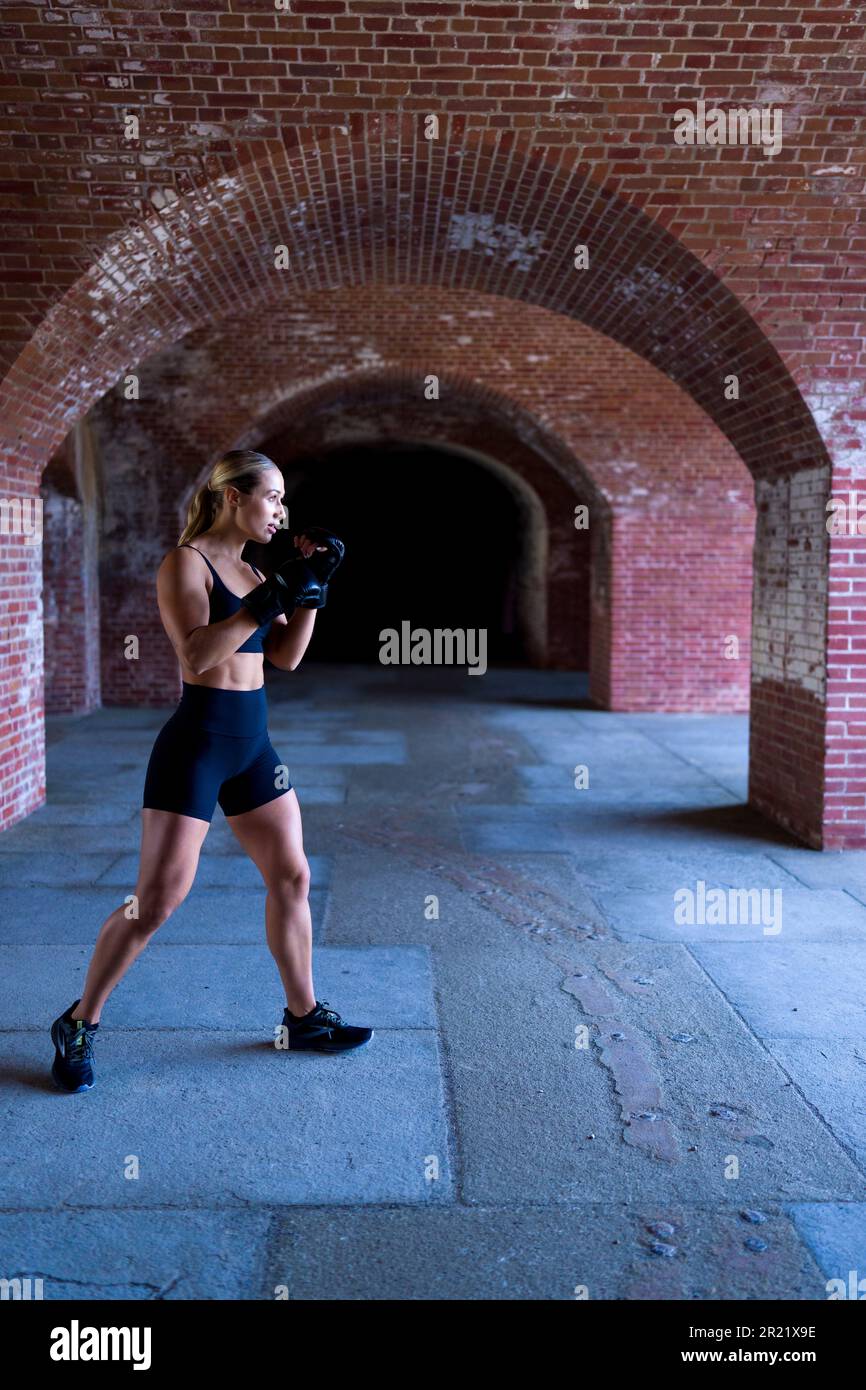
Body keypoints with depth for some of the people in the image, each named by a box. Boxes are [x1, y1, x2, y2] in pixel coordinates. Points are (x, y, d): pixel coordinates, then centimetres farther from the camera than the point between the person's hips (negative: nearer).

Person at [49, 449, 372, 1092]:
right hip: (199, 742, -8)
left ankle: (304, 1017, 25)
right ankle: (79, 1024, 14)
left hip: (253, 744, 8)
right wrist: (273, 595, -25)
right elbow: (196, 654, -24)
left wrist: (312, 587, 1)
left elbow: (287, 656, 9)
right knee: (158, 898, -5)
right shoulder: (185, 563, -10)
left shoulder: (249, 572, 13)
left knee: (292, 878, 10)